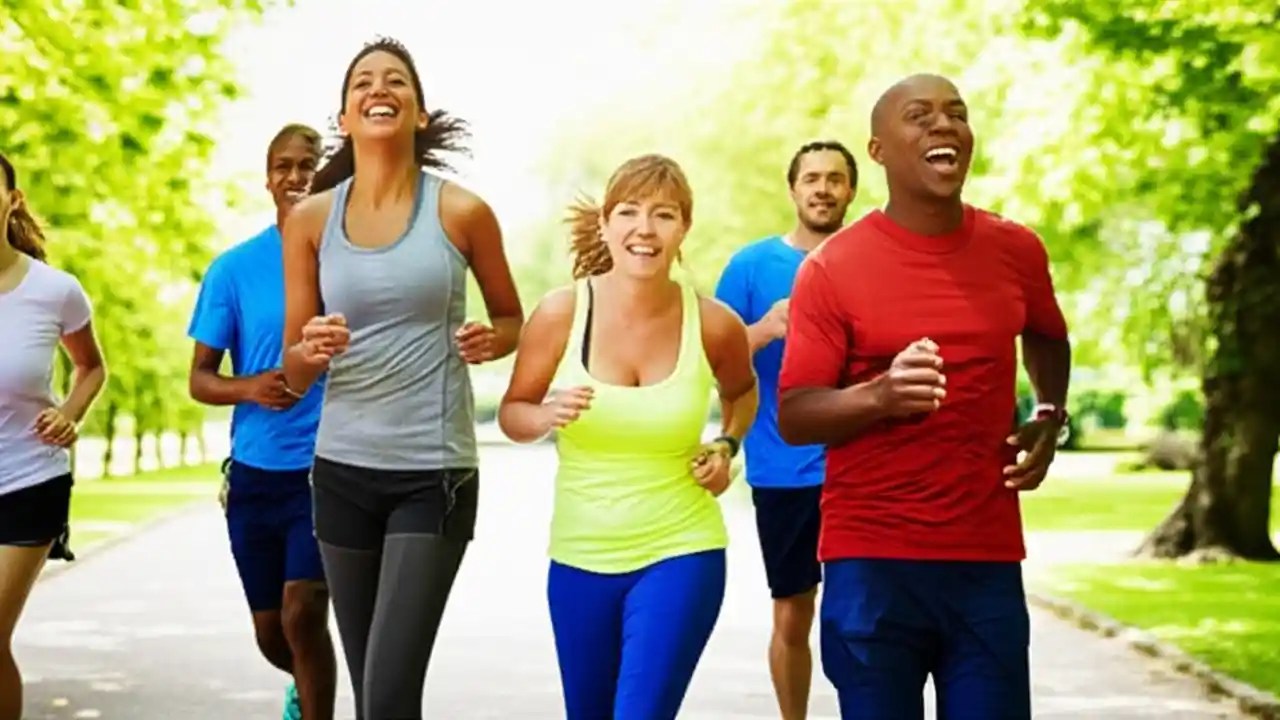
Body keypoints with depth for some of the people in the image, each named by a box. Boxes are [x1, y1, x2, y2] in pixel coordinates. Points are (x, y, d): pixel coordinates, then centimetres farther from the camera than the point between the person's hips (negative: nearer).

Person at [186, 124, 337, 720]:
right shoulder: (234, 269, -1)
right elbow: (200, 378, 1)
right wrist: (250, 387, -19)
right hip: (255, 472, 2)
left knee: (303, 614, -17)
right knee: (270, 632, 14)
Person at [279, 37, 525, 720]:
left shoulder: (462, 212, -3)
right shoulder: (311, 218, 2)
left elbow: (512, 316, 13)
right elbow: (295, 375, 6)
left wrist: (491, 340, -10)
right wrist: (311, 350, -17)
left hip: (435, 472, -3)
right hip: (342, 470, 3)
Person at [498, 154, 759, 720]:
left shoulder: (713, 324, -9)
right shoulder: (562, 312, -11)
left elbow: (741, 391, 15)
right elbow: (512, 412, 2)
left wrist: (727, 446, -3)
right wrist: (549, 416, -20)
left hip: (680, 556, -2)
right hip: (580, 558, 2)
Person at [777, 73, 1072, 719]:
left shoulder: (1017, 251, 6)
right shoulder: (831, 268, -6)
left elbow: (1047, 340, 28)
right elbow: (792, 417, -7)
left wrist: (1049, 418, 10)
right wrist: (880, 395, -26)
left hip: (988, 559, 3)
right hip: (872, 563, -3)